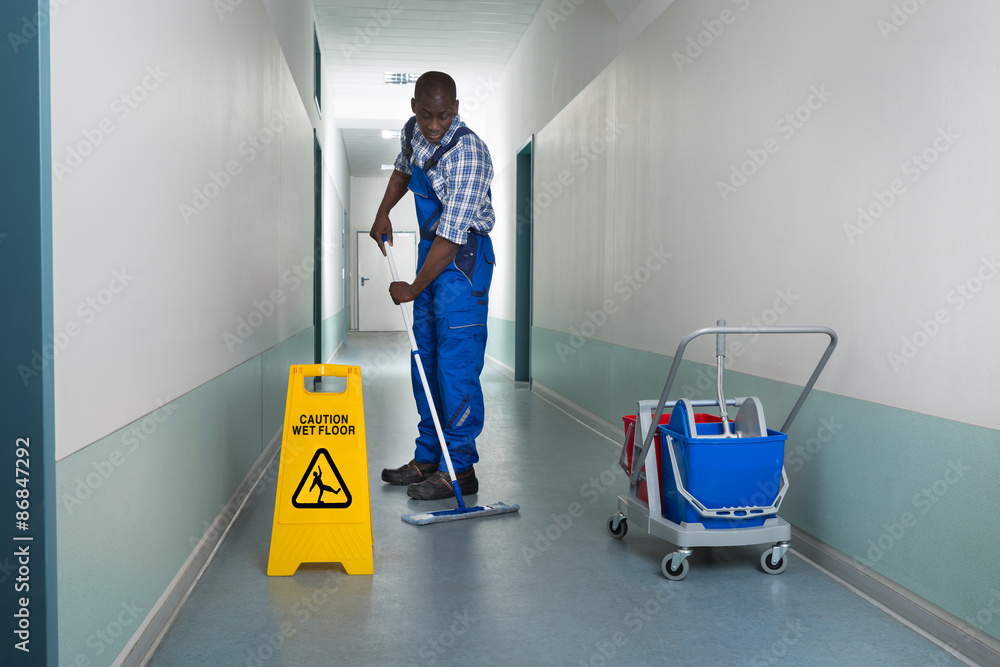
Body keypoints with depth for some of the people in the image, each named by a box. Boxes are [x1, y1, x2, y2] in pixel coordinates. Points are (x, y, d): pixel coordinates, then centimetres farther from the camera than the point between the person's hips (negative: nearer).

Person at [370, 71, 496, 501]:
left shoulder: (468, 153, -24)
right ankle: (428, 458, 20)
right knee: (424, 359, 10)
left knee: (456, 362, -8)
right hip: (431, 248, 9)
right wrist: (383, 213, 16)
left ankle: (460, 468, 0)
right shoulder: (413, 131, 2)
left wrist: (413, 289, -19)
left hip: (463, 259, -8)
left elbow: (452, 236, -25)